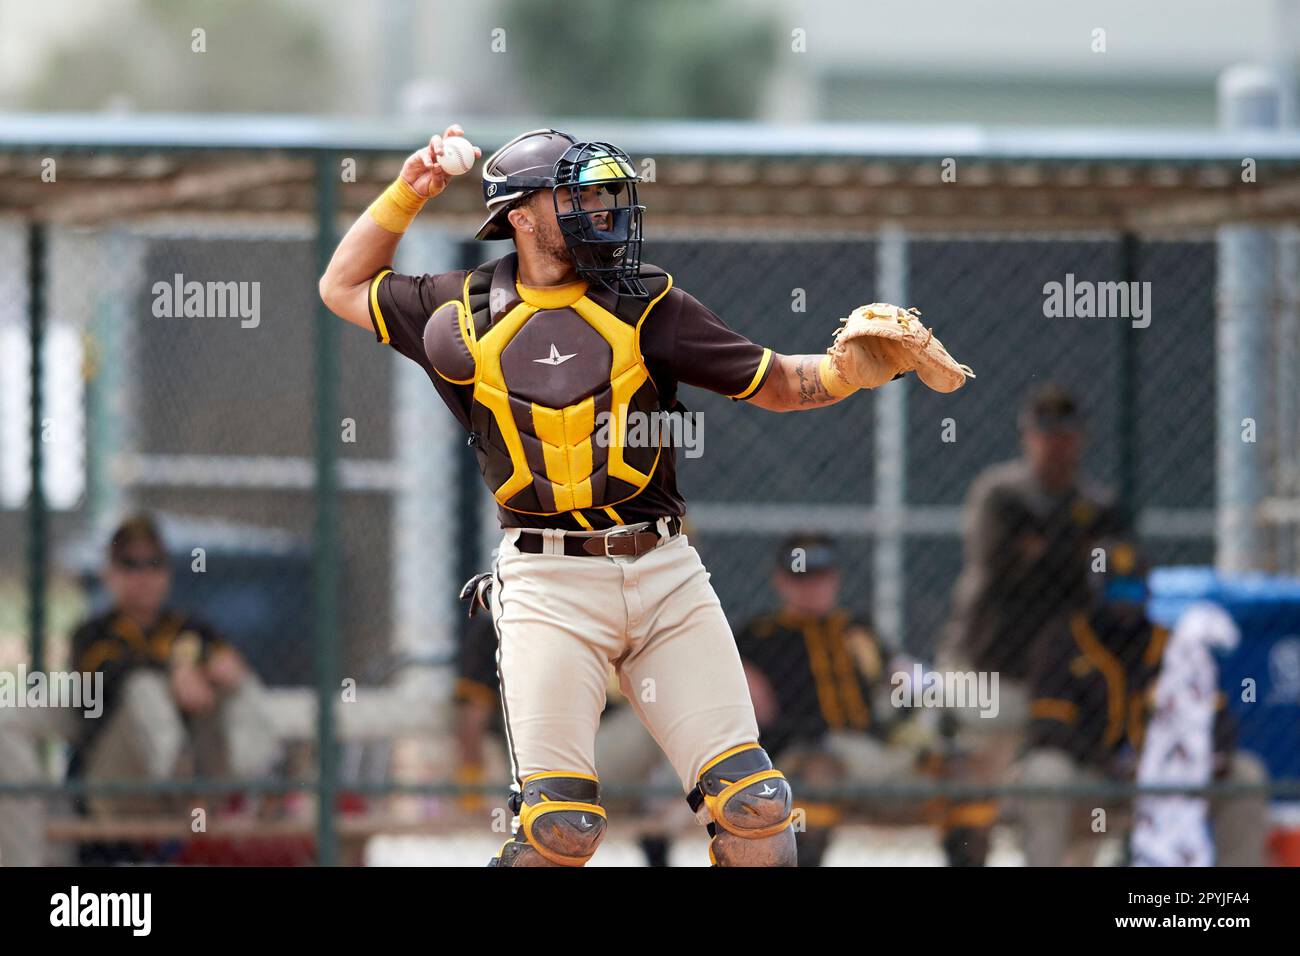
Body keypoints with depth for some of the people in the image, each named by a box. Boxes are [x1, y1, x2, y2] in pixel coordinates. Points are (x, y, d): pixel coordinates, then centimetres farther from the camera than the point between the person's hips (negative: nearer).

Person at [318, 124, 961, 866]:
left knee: (754, 805, -6)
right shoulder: (468, 315, 8)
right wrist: (407, 194, 15)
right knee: (561, 826, -13)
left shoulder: (644, 304, 7)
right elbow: (345, 289, 24)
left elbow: (777, 384, 8)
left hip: (665, 575, 2)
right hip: (551, 583, -2)